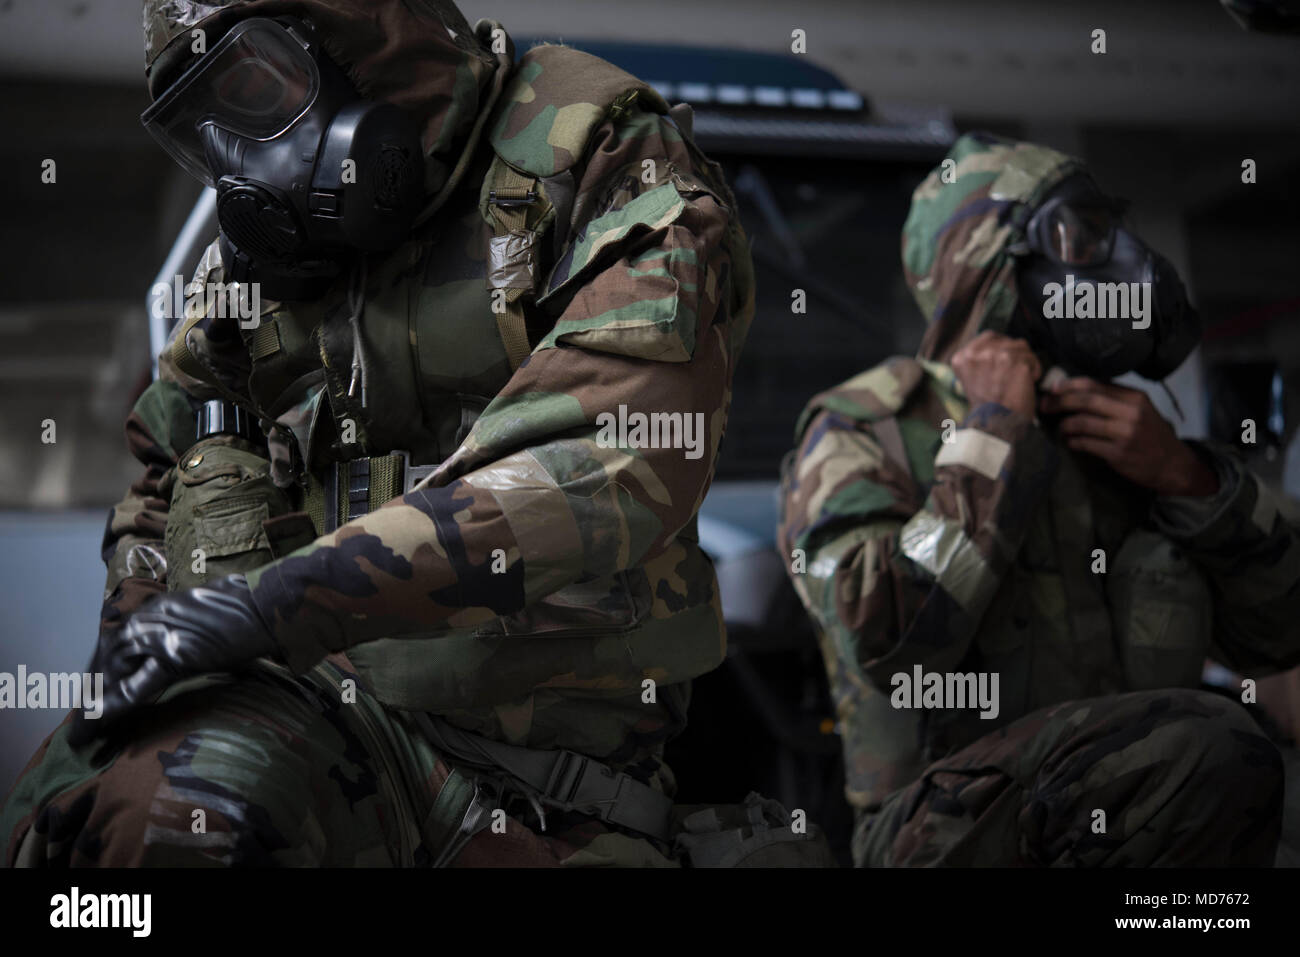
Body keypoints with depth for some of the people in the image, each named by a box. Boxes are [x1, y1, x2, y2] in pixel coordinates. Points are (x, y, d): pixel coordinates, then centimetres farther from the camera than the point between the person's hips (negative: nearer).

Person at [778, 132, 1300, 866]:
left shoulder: (1119, 434, 17)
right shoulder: (863, 434, 0)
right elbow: (891, 649, -19)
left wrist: (1186, 477, -1)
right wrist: (993, 438, -11)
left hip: (1133, 823, 5)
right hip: (956, 829, -5)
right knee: (1213, 751, -29)